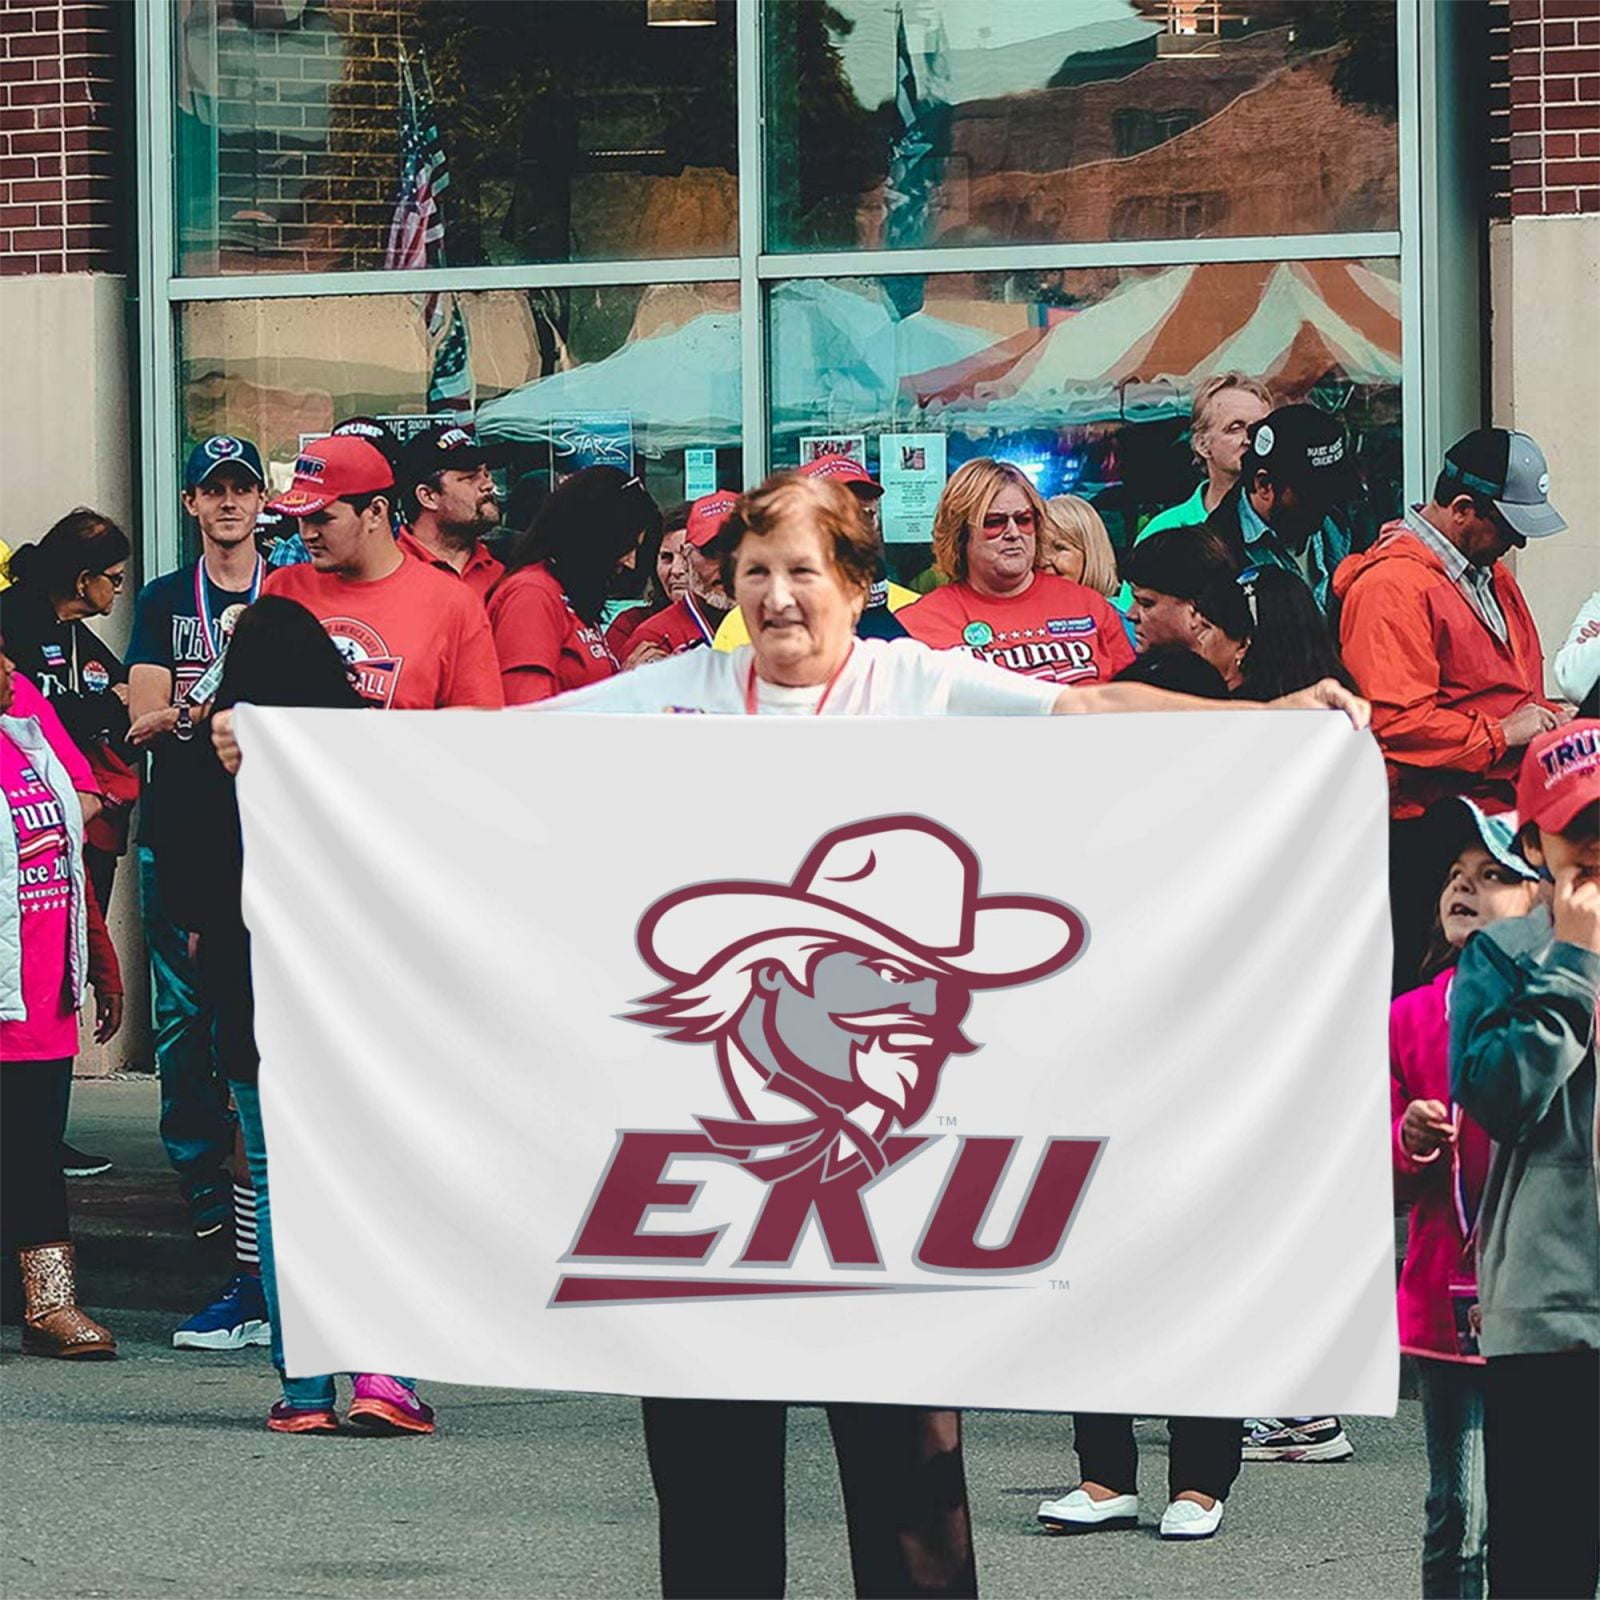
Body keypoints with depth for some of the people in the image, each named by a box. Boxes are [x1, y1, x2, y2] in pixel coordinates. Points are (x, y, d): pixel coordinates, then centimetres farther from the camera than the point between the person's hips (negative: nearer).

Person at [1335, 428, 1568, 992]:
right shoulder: (1392, 585, -13)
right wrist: (1499, 736, -15)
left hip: (1501, 813, 9)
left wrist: (1544, 717, 11)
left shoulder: (1490, 573, 19)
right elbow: (1395, 721, -22)